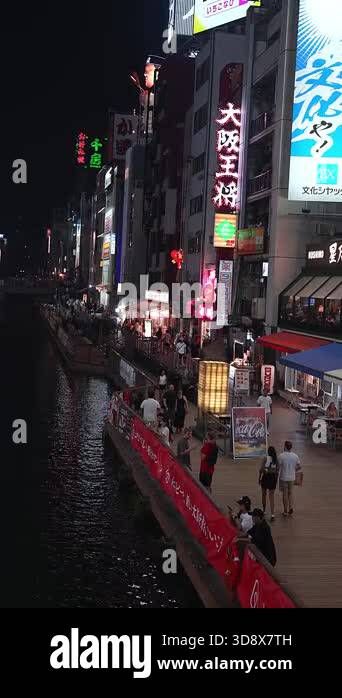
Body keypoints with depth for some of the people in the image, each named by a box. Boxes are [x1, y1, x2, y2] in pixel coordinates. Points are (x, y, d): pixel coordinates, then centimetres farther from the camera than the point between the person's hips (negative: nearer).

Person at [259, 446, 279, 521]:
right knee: (271, 496, 2)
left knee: (264, 494, 18)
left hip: (265, 477, -2)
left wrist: (259, 478, 2)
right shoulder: (276, 460, -1)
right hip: (273, 478, 2)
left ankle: (264, 511, 34)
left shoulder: (266, 458, -9)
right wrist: (276, 480, 13)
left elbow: (261, 469, -9)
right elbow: (277, 471, 2)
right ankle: (272, 514, -8)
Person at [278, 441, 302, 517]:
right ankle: (291, 508, 3)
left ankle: (285, 511, 13)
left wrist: (277, 477, -1)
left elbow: (279, 467, -13)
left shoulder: (281, 456, -14)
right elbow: (299, 467, 2)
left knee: (285, 494, 6)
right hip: (292, 477, 3)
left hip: (283, 477, -3)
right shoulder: (295, 456, -3)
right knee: (290, 493, 17)